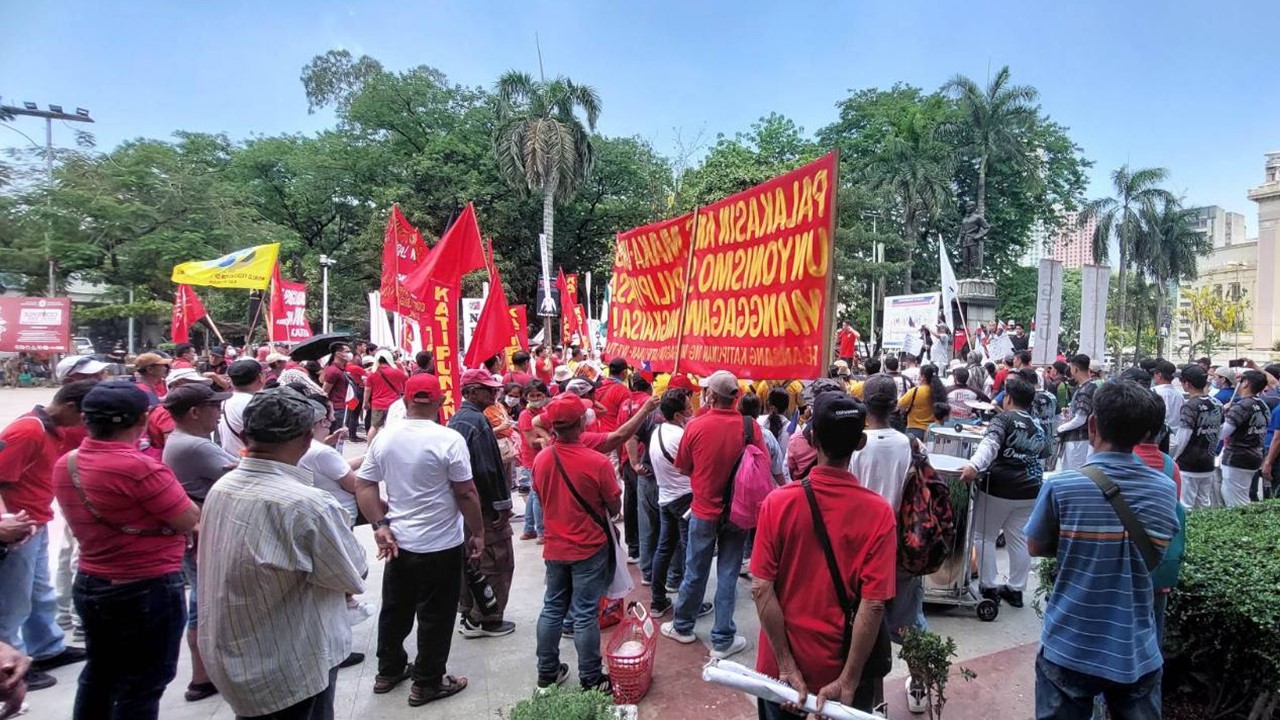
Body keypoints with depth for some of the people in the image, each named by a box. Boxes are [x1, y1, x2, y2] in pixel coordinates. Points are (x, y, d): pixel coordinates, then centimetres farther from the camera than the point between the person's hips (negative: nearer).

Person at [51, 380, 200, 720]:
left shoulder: (65, 466, -2)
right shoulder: (139, 467, -27)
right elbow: (191, 522, -18)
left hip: (89, 585, 8)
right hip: (147, 590, -8)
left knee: (98, 675, 24)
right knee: (141, 688, 8)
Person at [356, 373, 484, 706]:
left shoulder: (384, 437, -1)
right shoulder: (449, 439, -19)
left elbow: (363, 485, 2)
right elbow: (466, 494, -16)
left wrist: (380, 525, 1)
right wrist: (477, 533, -5)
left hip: (398, 541, 6)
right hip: (441, 545, -6)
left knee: (395, 609, 22)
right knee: (434, 616, 10)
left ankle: (389, 671, 38)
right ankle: (427, 683, 22)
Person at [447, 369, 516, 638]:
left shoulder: (456, 419, 10)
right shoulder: (478, 421, -20)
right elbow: (488, 469, -23)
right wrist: (503, 504, -15)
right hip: (485, 506, -10)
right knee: (497, 562, 2)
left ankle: (468, 615, 30)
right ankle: (486, 620, 10)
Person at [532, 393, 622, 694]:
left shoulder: (541, 460, -9)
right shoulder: (598, 462, -22)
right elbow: (615, 507, -10)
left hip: (555, 547, 4)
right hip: (590, 548, -4)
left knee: (552, 609, 17)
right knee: (585, 615, 5)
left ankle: (547, 672, 31)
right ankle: (591, 680, 19)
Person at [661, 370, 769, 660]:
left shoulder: (695, 426, -16)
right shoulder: (750, 427, -14)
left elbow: (683, 467, -3)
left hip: (704, 511, 0)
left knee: (695, 572, 15)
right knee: (728, 575, 12)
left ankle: (682, 627, 35)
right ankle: (723, 640, 21)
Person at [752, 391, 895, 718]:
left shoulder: (777, 502, -15)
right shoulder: (879, 512, -15)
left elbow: (761, 588, -15)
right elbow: (873, 604, -18)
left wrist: (787, 666, -9)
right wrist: (848, 681, -12)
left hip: (780, 666, 1)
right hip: (843, 667, 0)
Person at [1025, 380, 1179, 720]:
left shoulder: (1060, 486, -17)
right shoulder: (1165, 489, -5)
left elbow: (1035, 548, -3)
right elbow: (1153, 555, 9)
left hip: (1069, 650, -3)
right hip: (1137, 654, 3)